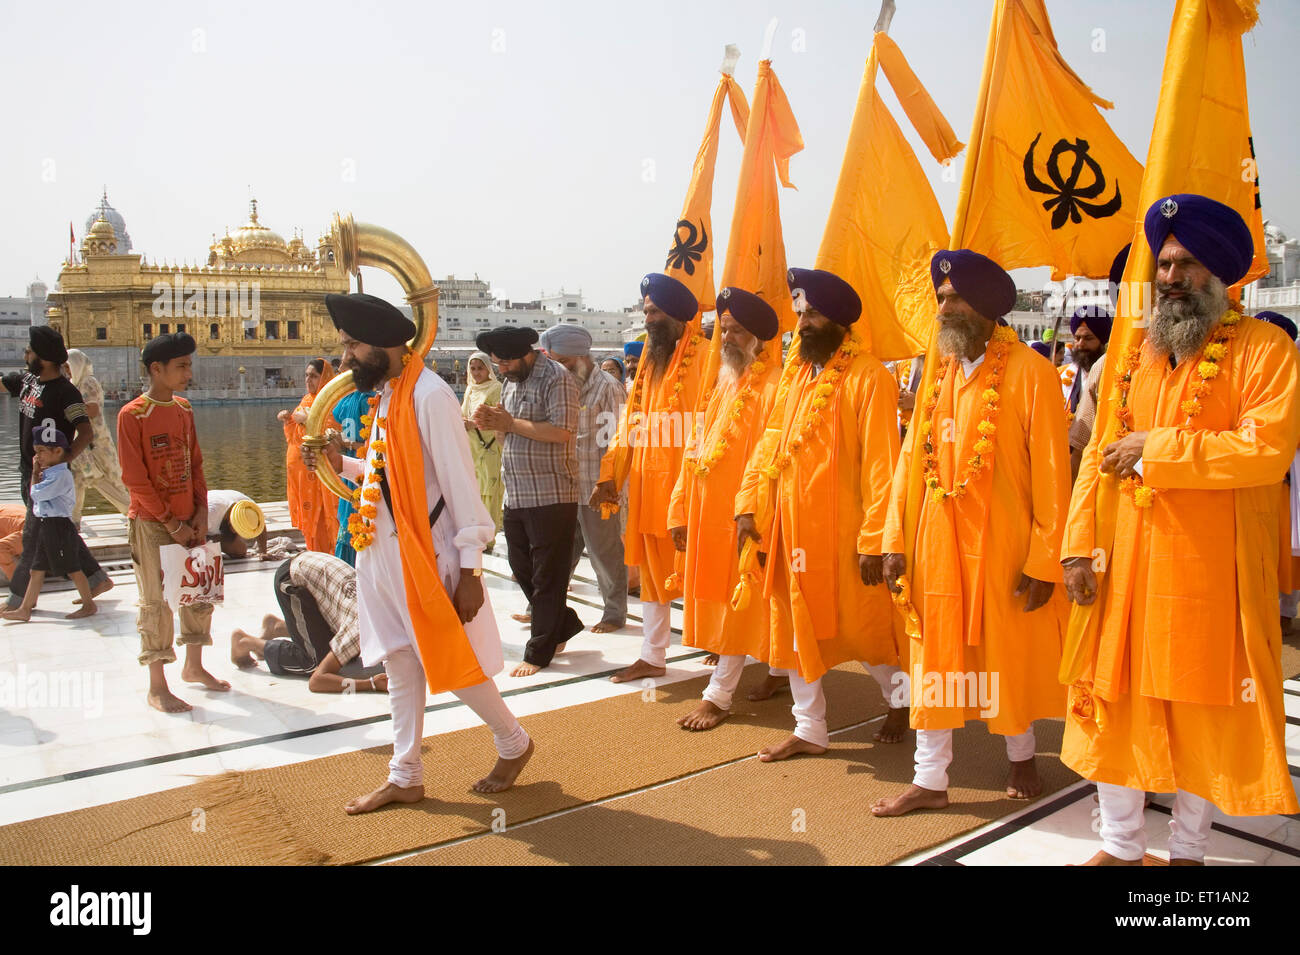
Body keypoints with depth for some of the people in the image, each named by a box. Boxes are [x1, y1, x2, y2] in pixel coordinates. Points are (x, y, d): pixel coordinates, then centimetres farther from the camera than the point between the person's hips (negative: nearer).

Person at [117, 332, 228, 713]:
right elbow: (135, 479, -14)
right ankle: (157, 687, 10)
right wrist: (172, 523, -14)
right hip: (152, 524, -6)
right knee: (157, 603, 0)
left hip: (188, 520, 7)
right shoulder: (132, 415, -13)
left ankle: (193, 666, 30)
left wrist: (201, 512, 0)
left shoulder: (184, 409, 7)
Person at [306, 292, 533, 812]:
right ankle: (406, 777, 28)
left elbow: (461, 484, -18)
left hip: (426, 555, -8)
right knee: (400, 664, 15)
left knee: (452, 662, 4)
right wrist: (343, 465, 1)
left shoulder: (430, 395, -18)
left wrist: (469, 571, -19)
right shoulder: (383, 394, 9)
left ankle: (514, 743, 28)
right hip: (382, 552, 8)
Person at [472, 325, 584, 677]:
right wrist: (490, 422, -2)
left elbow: (562, 431, -22)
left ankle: (539, 652, 12)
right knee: (521, 569, 14)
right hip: (516, 496, 9)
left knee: (547, 577, 1)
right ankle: (565, 625, 31)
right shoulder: (511, 380, 15)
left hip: (551, 496, -9)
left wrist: (510, 423, -18)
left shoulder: (556, 378, -12)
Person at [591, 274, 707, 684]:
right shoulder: (650, 360, 15)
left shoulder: (700, 357, -9)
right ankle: (652, 656, 22)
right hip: (647, 481, 7)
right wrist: (610, 474, 11)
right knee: (653, 568, 12)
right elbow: (631, 421, 15)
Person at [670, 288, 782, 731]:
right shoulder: (725, 382, 15)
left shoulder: (774, 385, -11)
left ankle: (719, 695, 9)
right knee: (716, 600, 15)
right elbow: (697, 449, 14)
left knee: (738, 603, 1)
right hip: (710, 511, 8)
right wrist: (680, 510, 12)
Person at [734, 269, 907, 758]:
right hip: (790, 528, 7)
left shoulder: (867, 376, -11)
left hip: (841, 532, -7)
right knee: (793, 627, 12)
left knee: (862, 628, 7)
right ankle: (810, 730, 26)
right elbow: (769, 444, 13)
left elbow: (881, 464, -15)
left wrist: (874, 539, -18)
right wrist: (748, 505, 2)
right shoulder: (794, 373, 12)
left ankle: (900, 703, 35)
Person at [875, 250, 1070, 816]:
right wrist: (895, 542, 1)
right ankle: (929, 781, 19)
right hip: (939, 544, 4)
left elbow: (1051, 474, -10)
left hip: (1002, 547, -4)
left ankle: (1021, 759, 35)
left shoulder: (1030, 373, -8)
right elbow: (911, 460, 6)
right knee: (937, 657, 9)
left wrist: (1044, 561, -13)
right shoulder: (937, 374, 8)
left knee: (1008, 657, 11)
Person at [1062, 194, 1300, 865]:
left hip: (1213, 569, -4)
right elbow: (1099, 455, 8)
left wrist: (1157, 447, -14)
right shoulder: (1133, 357, 11)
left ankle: (1188, 850, 26)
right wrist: (1078, 546, -1)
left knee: (1208, 709, 7)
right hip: (1128, 564, 5)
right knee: (1116, 699, 9)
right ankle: (1121, 847, 26)